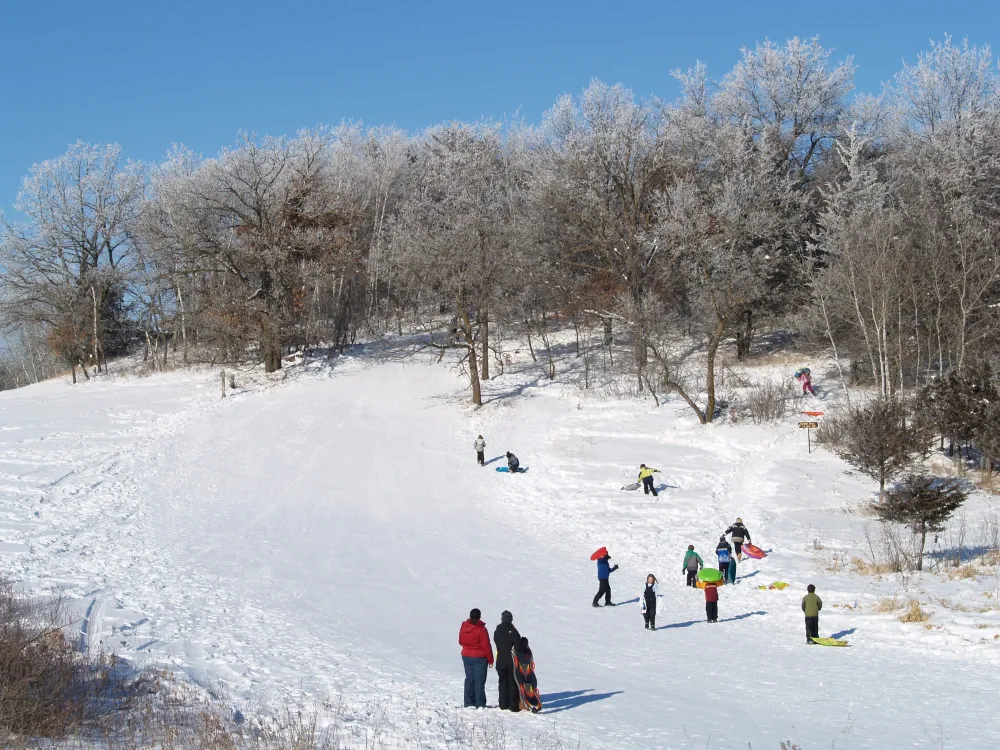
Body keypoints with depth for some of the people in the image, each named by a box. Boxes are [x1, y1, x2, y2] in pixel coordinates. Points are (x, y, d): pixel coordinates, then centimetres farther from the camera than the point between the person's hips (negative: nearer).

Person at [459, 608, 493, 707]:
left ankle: (469, 703, 14)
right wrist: (490, 659, -5)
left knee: (469, 679, 13)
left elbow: (461, 641, 10)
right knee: (479, 680, 1)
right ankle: (480, 704, 1)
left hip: (466, 656, 5)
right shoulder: (481, 629, -20)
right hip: (479, 658, -5)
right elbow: (486, 646, -15)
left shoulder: (463, 627, -3)